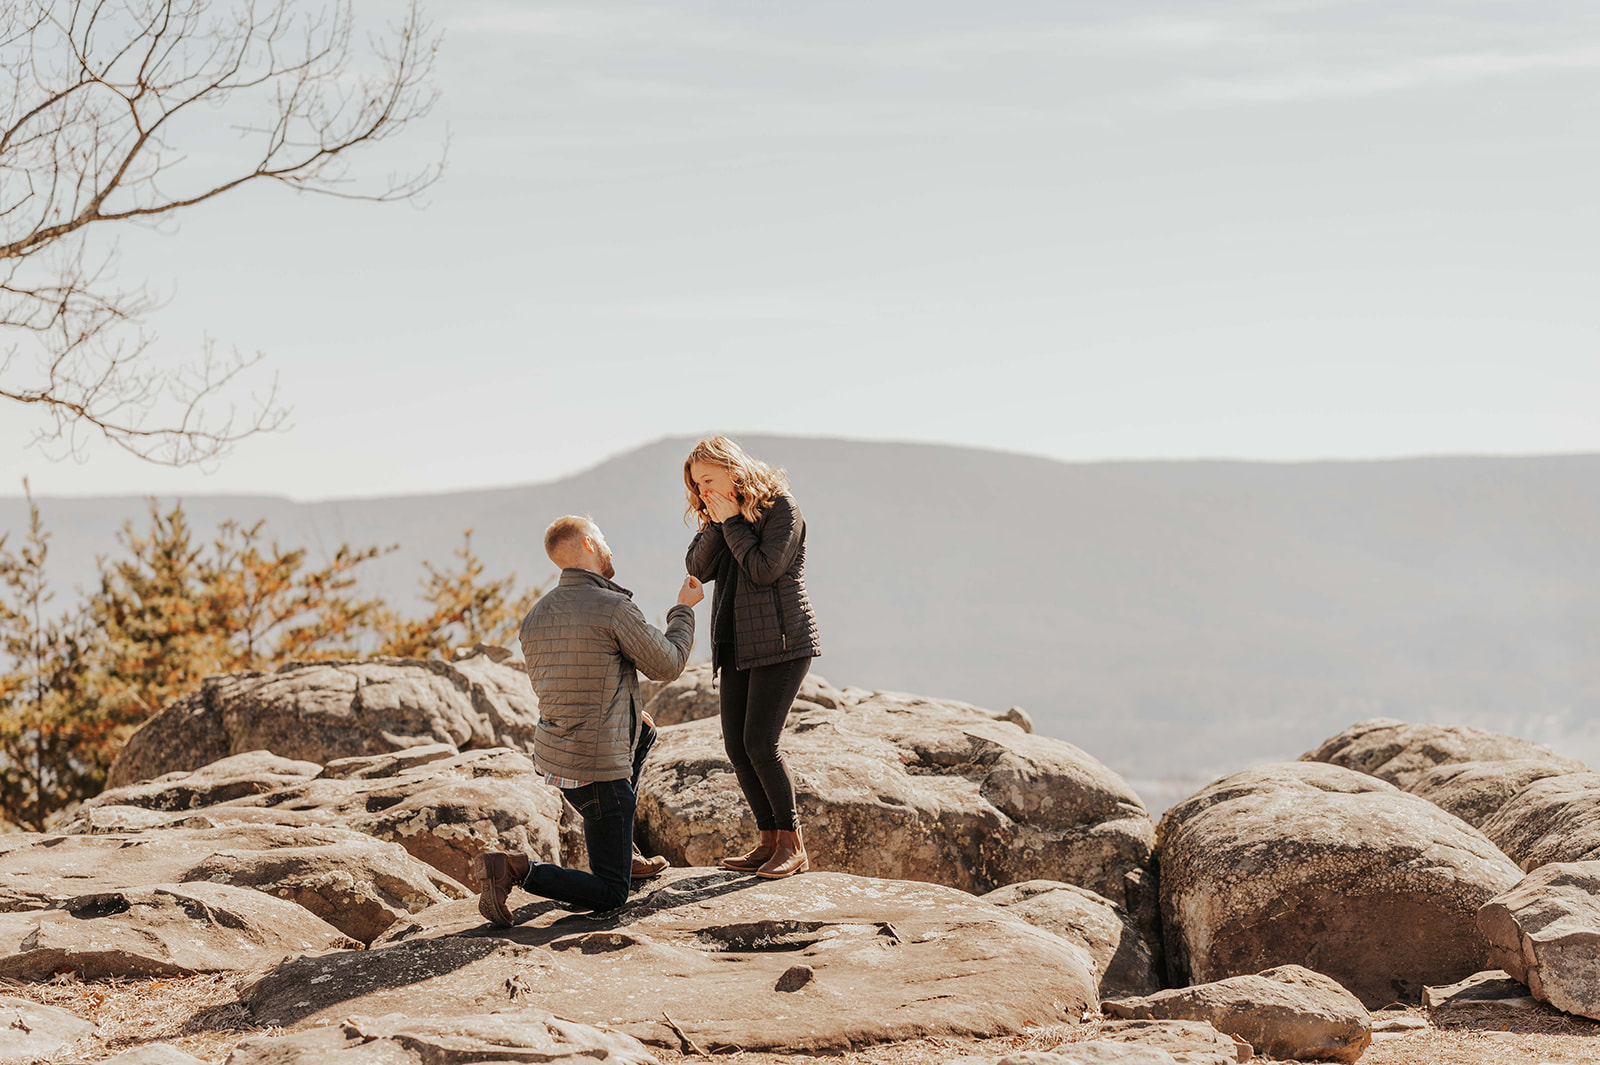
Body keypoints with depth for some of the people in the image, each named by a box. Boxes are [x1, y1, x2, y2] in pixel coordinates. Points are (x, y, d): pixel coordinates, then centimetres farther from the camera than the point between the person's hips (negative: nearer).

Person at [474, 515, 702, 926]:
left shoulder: (536, 615, 5)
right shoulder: (613, 608, -18)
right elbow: (667, 666, -6)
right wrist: (684, 610, 11)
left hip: (552, 752, 8)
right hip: (597, 768, -8)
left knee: (644, 729, 35)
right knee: (611, 895, 2)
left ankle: (619, 850, 34)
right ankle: (517, 871, -17)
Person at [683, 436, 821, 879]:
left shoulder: (780, 507, -8)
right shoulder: (719, 514, 13)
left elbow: (765, 569, -17)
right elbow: (698, 568, 3)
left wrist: (732, 522, -13)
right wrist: (717, 524, -9)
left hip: (781, 643, -8)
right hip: (737, 645, 8)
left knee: (759, 742, -14)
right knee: (736, 746, 2)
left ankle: (793, 845, -4)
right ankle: (770, 842, 11)